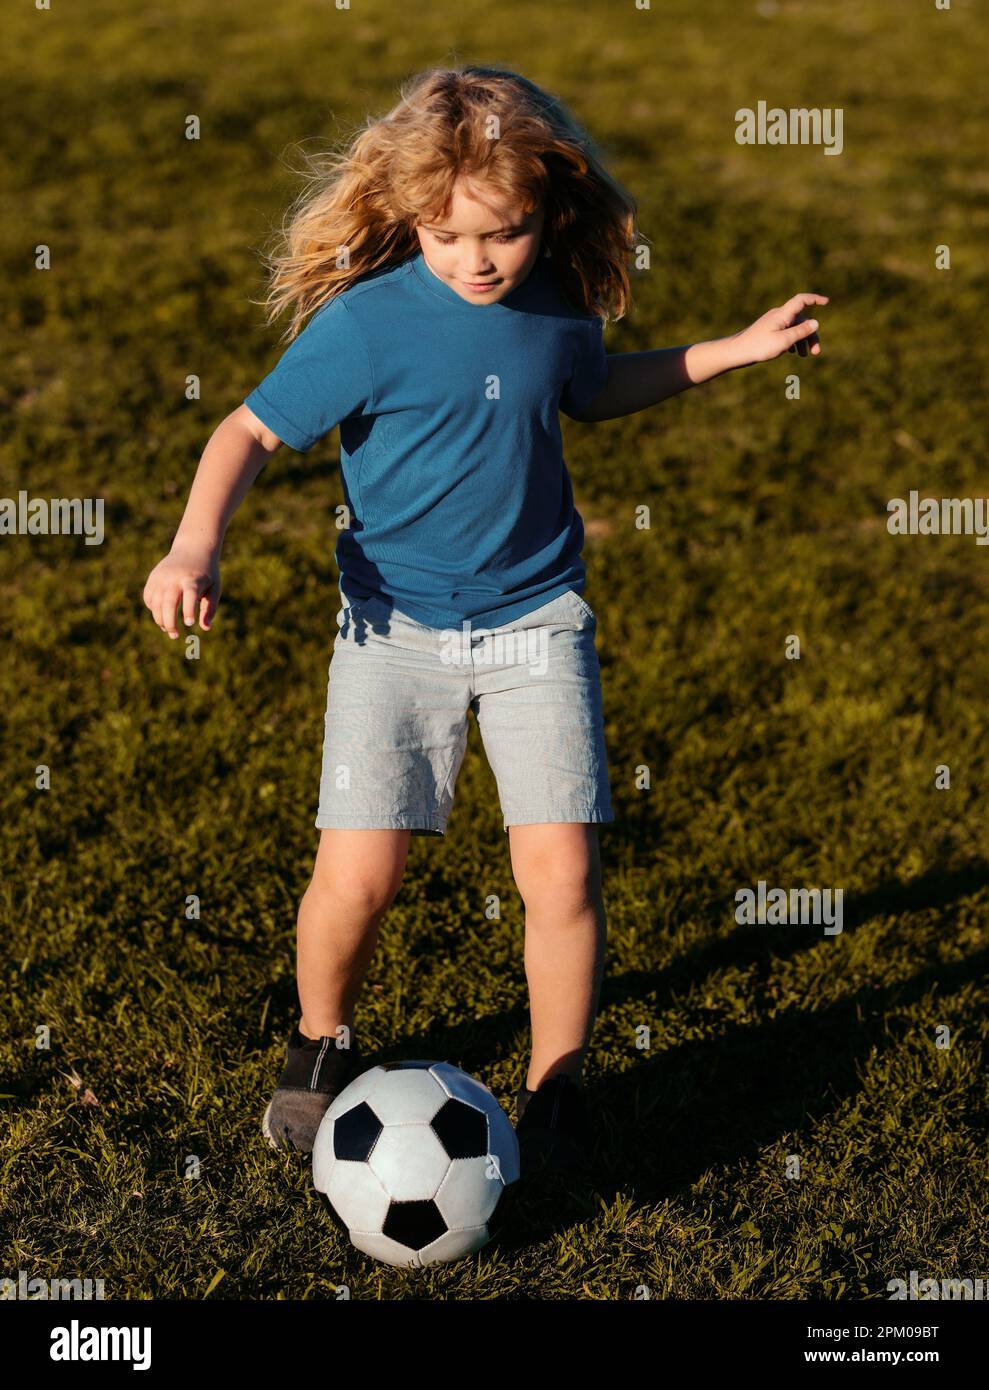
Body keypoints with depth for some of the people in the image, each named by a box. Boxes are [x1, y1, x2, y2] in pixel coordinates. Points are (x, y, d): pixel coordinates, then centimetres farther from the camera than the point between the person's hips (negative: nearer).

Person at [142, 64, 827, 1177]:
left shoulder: (559, 311, 2)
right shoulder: (365, 323, -12)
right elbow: (252, 430, -10)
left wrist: (734, 348, 24)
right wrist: (194, 548, -26)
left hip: (535, 622, 3)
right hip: (396, 625, -2)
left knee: (561, 869, -7)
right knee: (356, 874, -8)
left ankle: (557, 1092, 15)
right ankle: (322, 1046, 24)